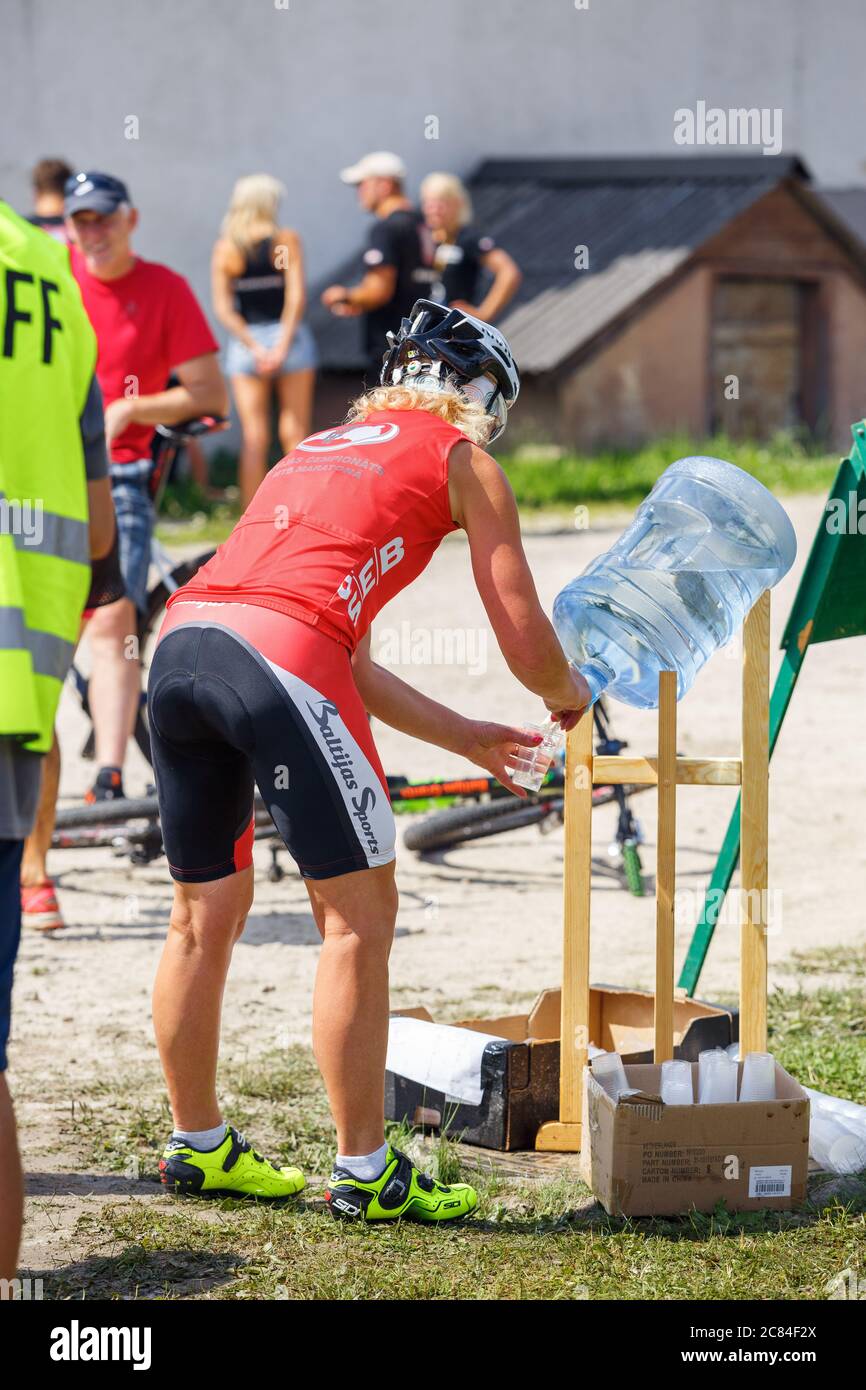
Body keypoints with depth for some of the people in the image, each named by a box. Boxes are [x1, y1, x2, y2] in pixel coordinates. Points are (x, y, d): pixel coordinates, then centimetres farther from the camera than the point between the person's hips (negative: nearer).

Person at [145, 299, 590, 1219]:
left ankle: (197, 1146, 30)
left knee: (205, 914, 19)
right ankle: (363, 1171, 7)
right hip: (279, 660, -7)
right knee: (360, 918, 4)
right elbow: (526, 646, 14)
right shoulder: (464, 462, 16)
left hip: (182, 639, 7)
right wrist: (568, 695, 37)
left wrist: (460, 736, 41)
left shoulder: (319, 448, 34)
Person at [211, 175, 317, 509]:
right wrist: (283, 346, -12)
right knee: (294, 434, 4)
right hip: (288, 336, -1)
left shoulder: (225, 248, 2)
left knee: (254, 439, 3)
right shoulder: (286, 240, -3)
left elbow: (223, 308, -5)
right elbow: (296, 297, -12)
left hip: (245, 342, 1)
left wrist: (254, 349, -8)